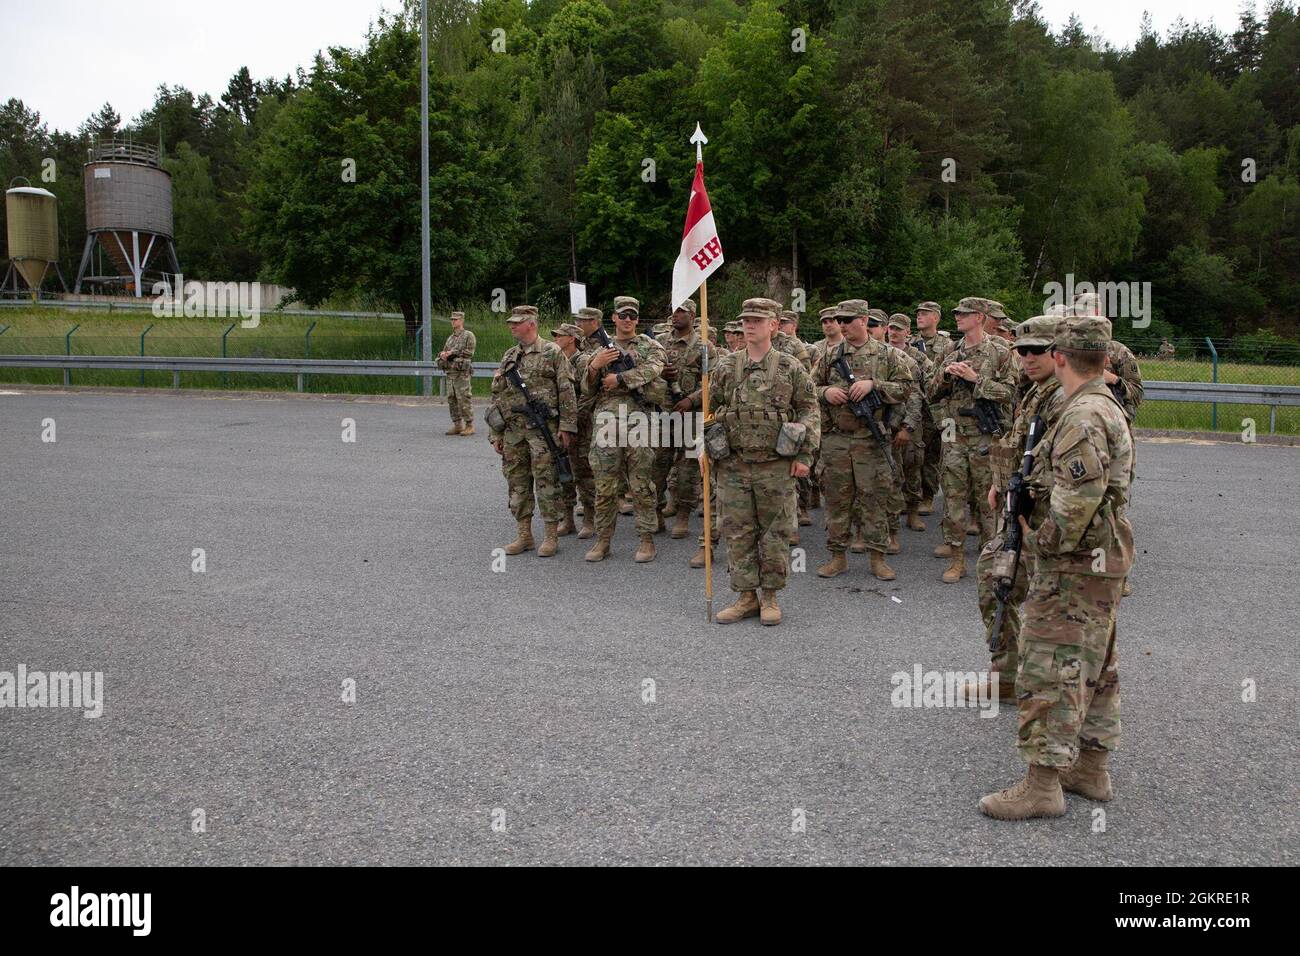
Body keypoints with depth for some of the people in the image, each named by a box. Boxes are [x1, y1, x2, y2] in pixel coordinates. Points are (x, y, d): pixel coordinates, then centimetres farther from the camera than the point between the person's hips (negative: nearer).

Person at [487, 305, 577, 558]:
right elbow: (498, 395, 16)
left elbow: (567, 392, -5)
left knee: (546, 482, -2)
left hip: (543, 430, -6)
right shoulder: (509, 356, 14)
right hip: (512, 430, 6)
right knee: (517, 483, 9)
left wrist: (567, 427, -11)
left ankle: (551, 536, 8)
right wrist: (496, 434, 12)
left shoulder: (552, 352, -2)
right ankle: (524, 535, 18)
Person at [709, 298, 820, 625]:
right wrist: (707, 449, 8)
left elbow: (809, 410, 3)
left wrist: (804, 455, -3)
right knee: (738, 532, 5)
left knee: (775, 533, 4)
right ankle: (746, 597, 15)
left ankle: (770, 598, 16)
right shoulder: (726, 367, 7)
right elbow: (711, 410, 14)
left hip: (776, 466, -2)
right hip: (733, 466, 2)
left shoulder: (790, 368, 1)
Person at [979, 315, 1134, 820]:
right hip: (1105, 559, 11)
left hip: (1074, 564, -11)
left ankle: (1043, 782, 1)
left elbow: (1080, 498, -27)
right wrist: (1025, 493, 11)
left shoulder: (1081, 417, -19)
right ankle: (1092, 767, 28)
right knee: (1095, 664, 17)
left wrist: (1044, 541, -13)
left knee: (1050, 669, -5)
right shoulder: (1109, 409, 14)